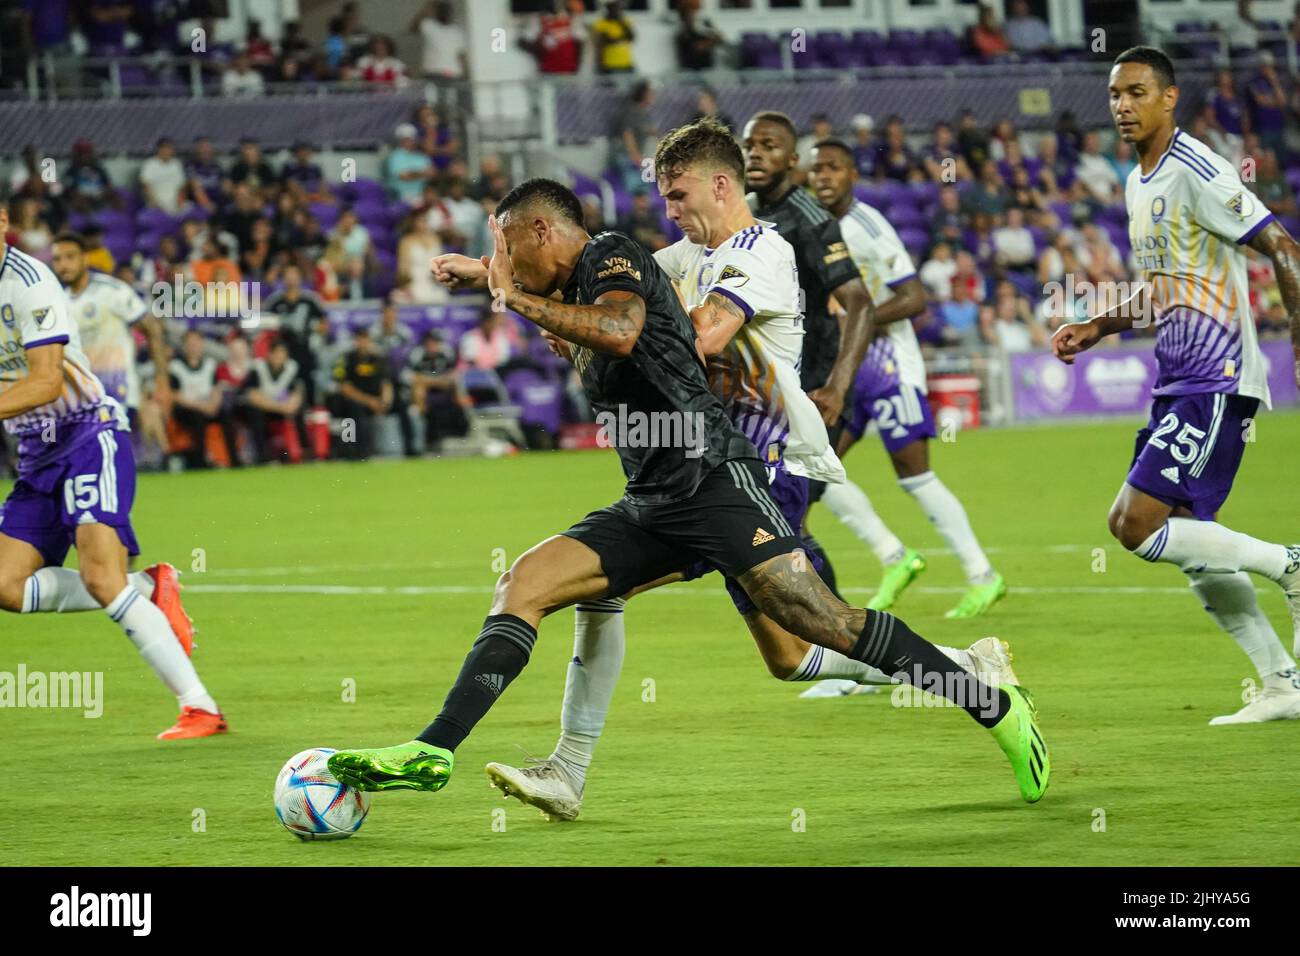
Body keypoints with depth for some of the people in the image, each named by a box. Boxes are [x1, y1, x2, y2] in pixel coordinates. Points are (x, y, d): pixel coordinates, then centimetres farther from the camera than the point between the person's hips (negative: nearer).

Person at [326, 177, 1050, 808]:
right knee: (523, 585, -5)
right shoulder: (580, 289, 23)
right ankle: (434, 752, -13)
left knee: (824, 625, -15)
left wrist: (518, 298, -17)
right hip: (651, 509, 9)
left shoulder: (614, 257, -3)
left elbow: (621, 331, -26)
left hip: (716, 480, -9)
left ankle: (996, 707, -4)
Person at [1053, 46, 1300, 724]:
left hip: (1217, 381, -10)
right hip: (1179, 382, 10)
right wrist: (1096, 327, 17)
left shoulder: (1196, 173, -14)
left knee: (1135, 525, -15)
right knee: (1186, 542, 8)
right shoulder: (1138, 185, 16)